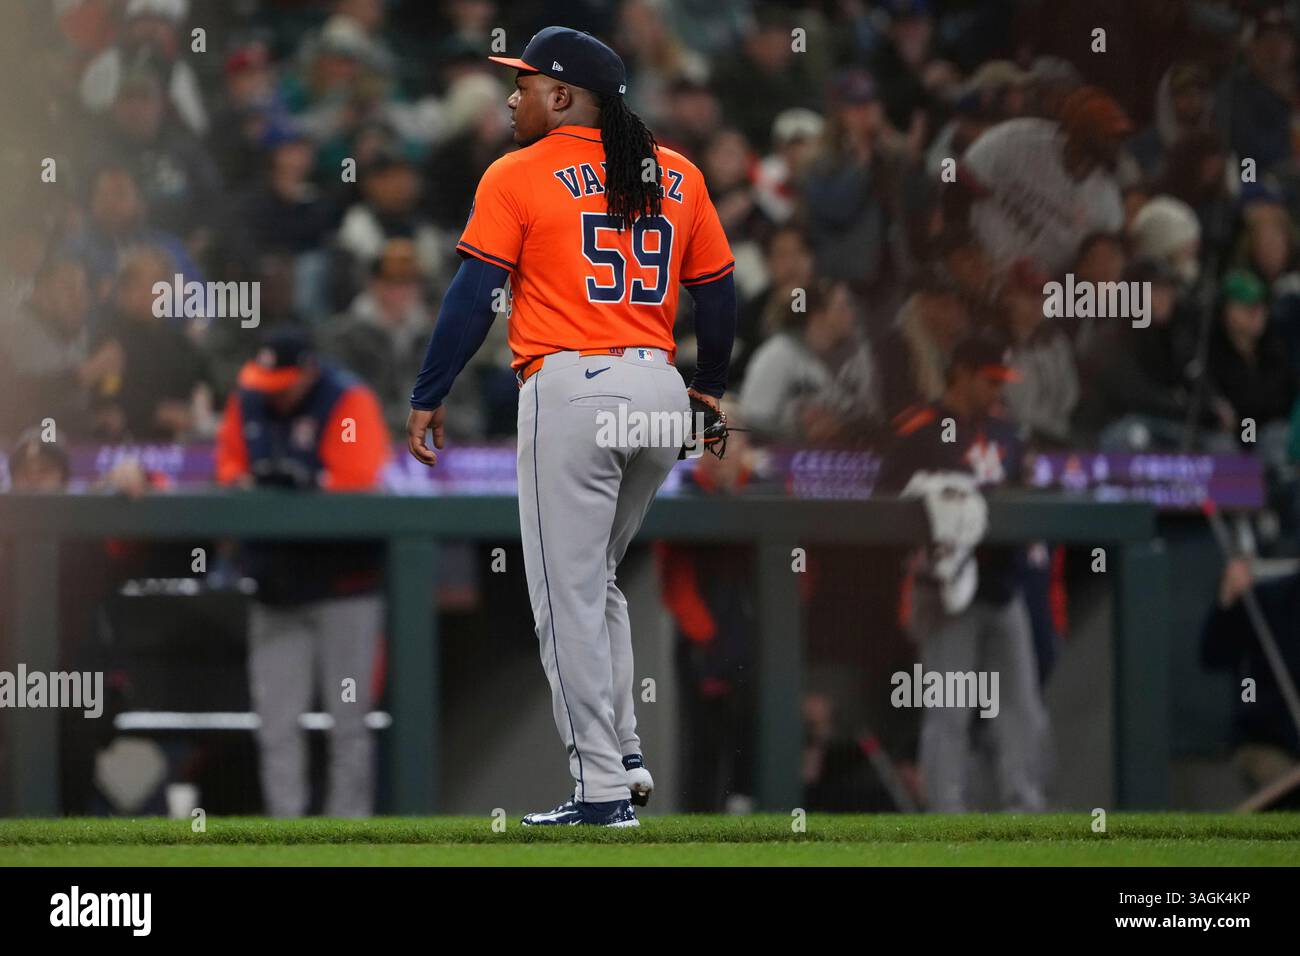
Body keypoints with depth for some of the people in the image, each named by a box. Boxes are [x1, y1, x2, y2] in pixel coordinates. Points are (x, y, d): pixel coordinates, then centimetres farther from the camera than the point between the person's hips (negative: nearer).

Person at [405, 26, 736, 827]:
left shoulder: (520, 176, -3)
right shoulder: (678, 176, 12)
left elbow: (475, 296, -5)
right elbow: (719, 291, 16)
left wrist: (428, 397, 1)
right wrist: (711, 387, 29)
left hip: (572, 392, -6)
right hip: (661, 390, 6)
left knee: (568, 595, -1)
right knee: (597, 579, 22)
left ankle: (603, 789, -4)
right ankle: (625, 756, 15)